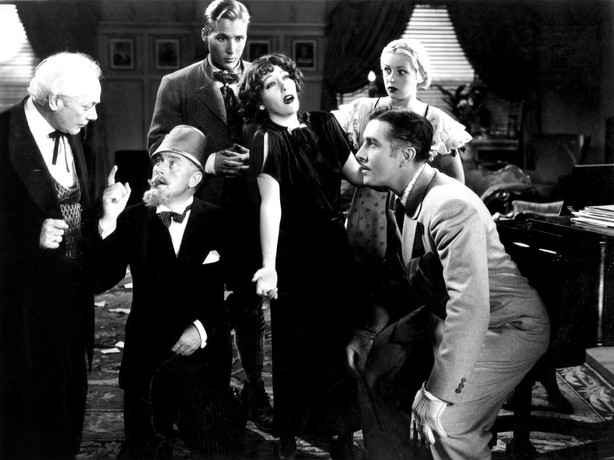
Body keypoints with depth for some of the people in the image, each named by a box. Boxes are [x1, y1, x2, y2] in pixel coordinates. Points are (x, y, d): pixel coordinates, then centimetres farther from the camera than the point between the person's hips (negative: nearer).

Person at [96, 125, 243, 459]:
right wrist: (108, 220, -20)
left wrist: (205, 329, -12)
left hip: (203, 360, -1)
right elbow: (101, 281, -10)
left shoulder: (220, 223, -2)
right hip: (145, 360, 1)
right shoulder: (133, 219, -1)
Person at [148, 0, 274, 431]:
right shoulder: (177, 86, -2)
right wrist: (209, 162, -18)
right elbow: (158, 149, -5)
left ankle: (255, 388, 30)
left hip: (252, 213, 2)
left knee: (250, 305, 13)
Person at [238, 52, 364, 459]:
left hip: (334, 246, 5)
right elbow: (271, 203, -21)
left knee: (341, 337, 12)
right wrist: (269, 267, -31)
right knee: (297, 345, 4)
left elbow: (359, 175, 8)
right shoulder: (267, 141, -9)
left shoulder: (323, 124, 6)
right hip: (295, 253, -5)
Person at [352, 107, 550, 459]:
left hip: (508, 326, -9)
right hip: (451, 321, 9)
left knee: (449, 424, -21)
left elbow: (469, 306, -34)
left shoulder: (451, 206, -28)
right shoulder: (411, 201, 2)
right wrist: (402, 338, 1)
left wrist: (439, 393, -32)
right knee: (376, 367, 6)